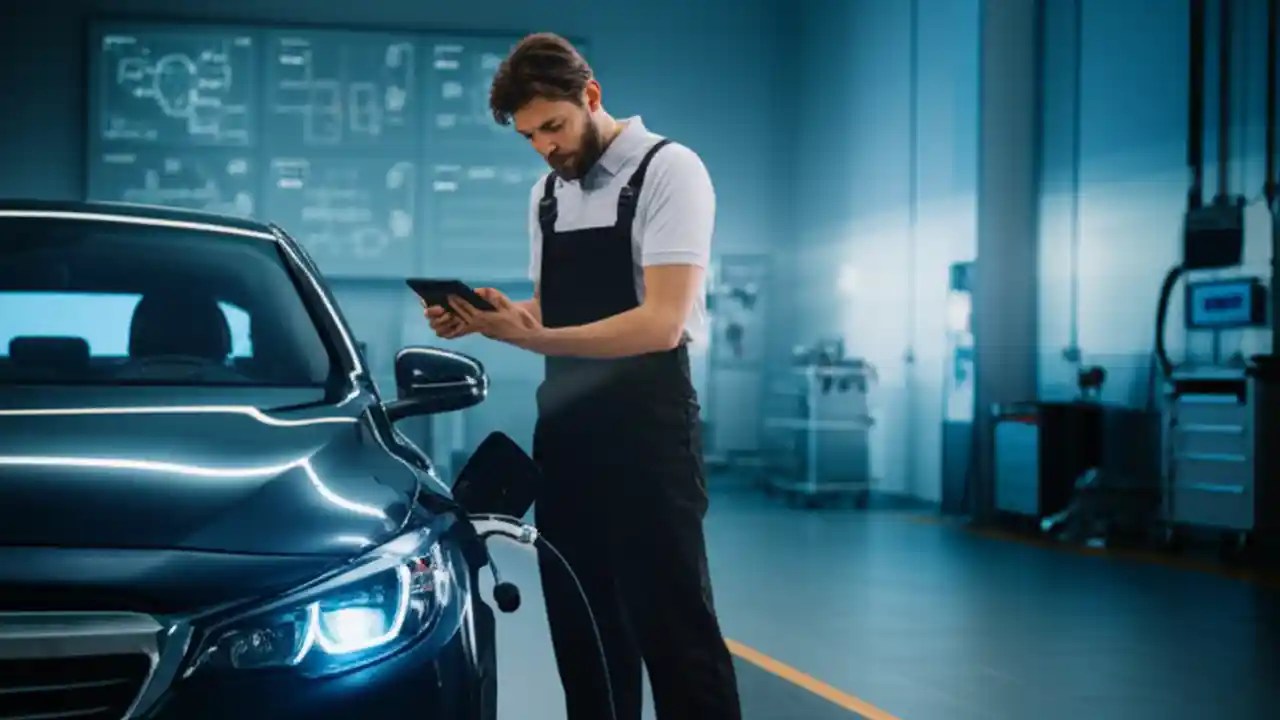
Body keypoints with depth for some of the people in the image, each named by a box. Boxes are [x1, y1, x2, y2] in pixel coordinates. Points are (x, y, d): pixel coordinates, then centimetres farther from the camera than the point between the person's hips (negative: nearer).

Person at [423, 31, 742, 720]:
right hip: (564, 429, 7)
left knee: (674, 633, -5)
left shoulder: (668, 171, -8)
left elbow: (661, 324, -18)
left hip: (645, 430, -7)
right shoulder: (546, 193, 14)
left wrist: (529, 336, -26)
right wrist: (484, 321, -1)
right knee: (583, 635, 12)